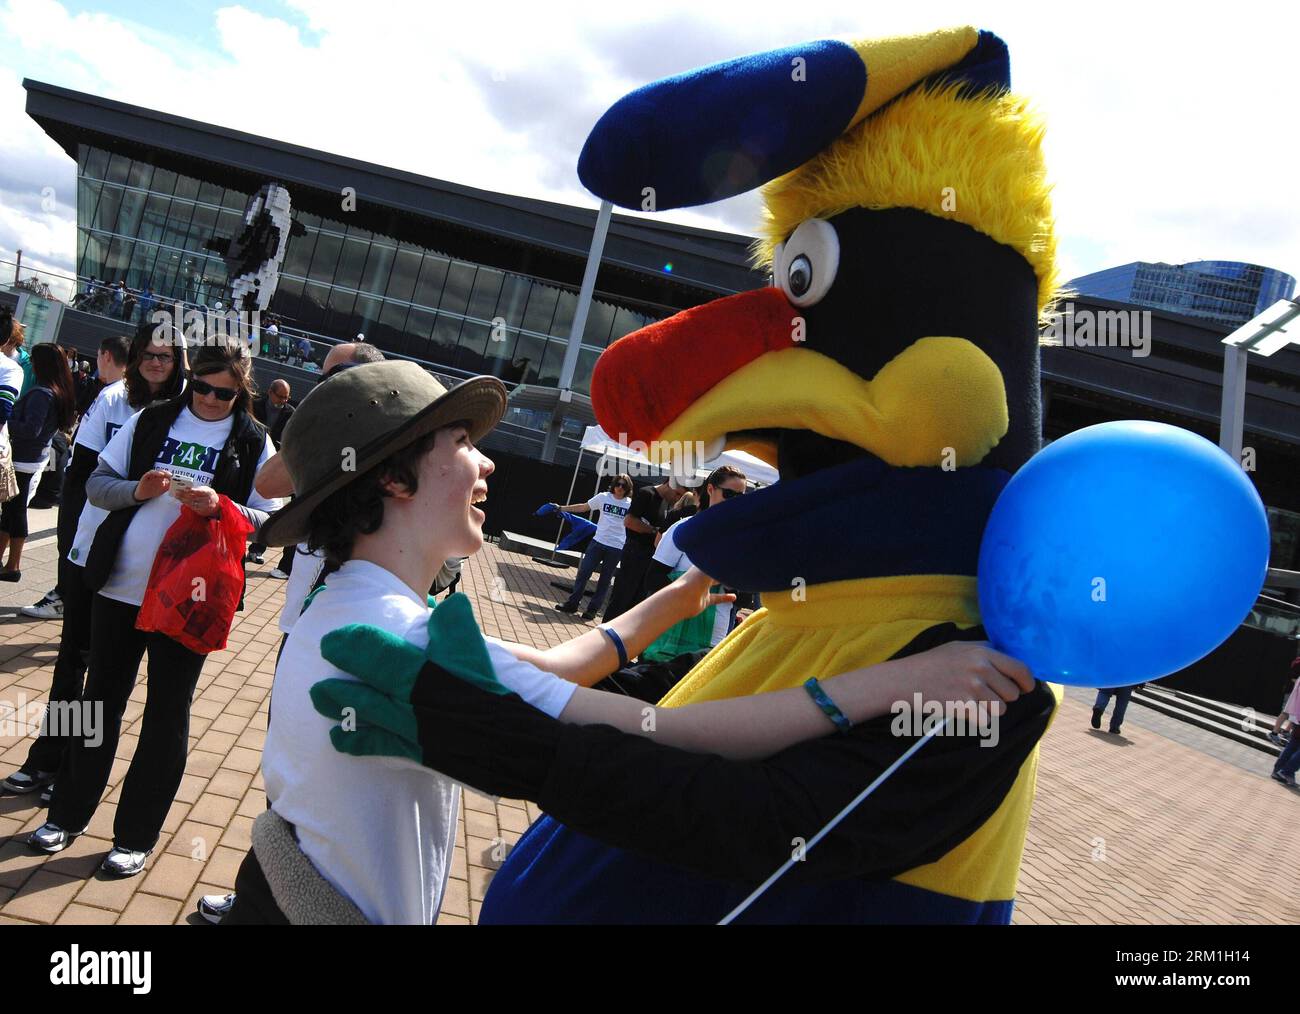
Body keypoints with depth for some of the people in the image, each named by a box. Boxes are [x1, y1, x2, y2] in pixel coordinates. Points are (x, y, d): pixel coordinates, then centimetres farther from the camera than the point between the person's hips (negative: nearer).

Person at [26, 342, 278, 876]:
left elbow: (270, 520, -7)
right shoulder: (150, 421, 4)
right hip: (119, 585, 3)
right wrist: (136, 490, -14)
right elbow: (98, 482, 6)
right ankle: (67, 814, 34)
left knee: (166, 716, 7)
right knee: (101, 699, 16)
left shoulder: (254, 443, -4)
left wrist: (219, 506, -24)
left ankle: (135, 836, 22)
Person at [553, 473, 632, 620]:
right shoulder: (603, 497, 2)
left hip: (616, 548, -1)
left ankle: (593, 609, 14)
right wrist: (561, 508, 8)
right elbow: (583, 507, 9)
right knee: (583, 573, 1)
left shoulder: (631, 504, -1)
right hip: (598, 542, 1)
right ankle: (572, 603, 12)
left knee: (605, 580, 5)